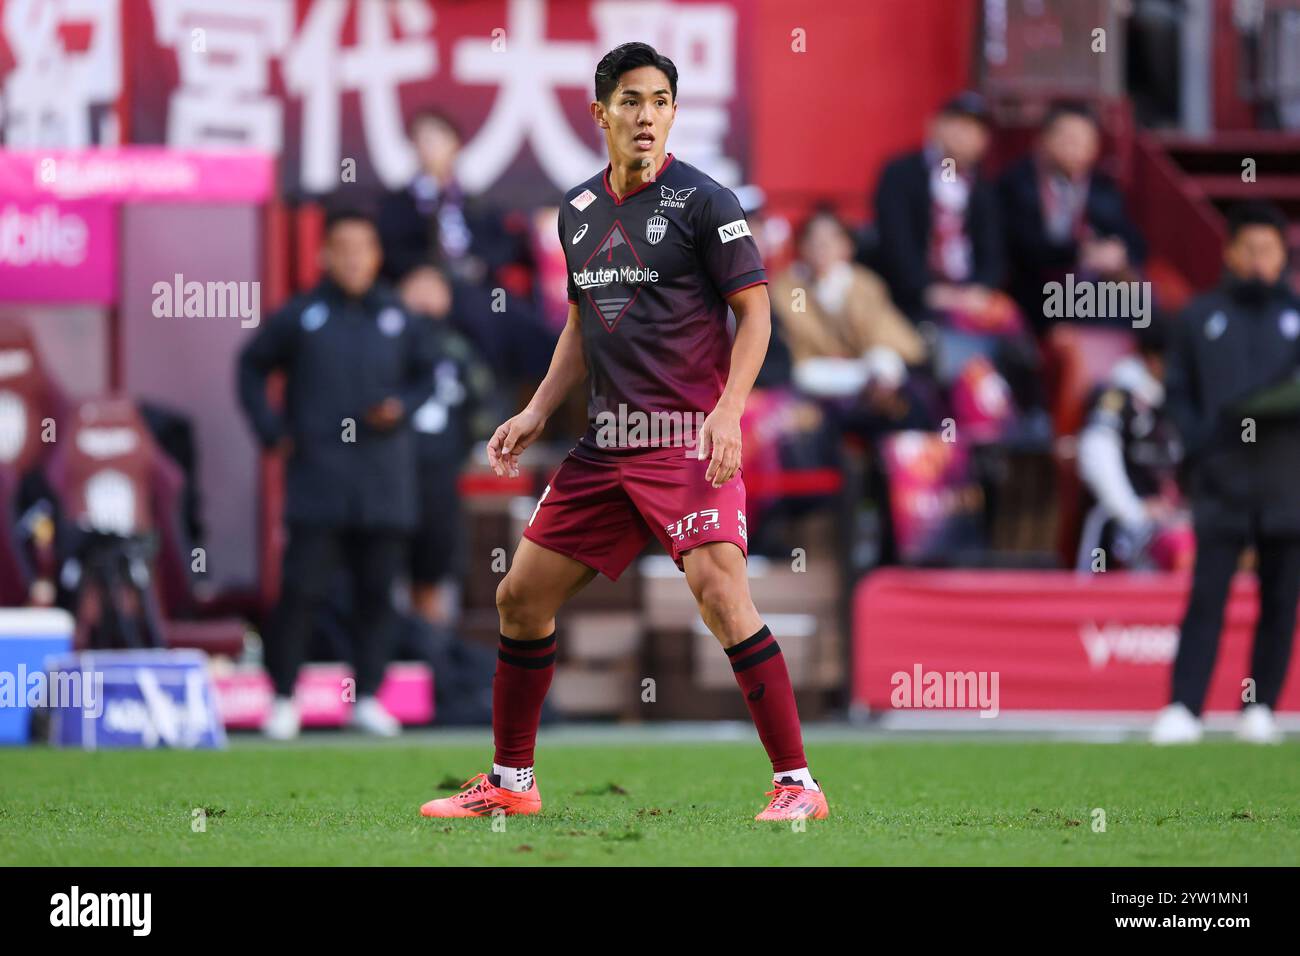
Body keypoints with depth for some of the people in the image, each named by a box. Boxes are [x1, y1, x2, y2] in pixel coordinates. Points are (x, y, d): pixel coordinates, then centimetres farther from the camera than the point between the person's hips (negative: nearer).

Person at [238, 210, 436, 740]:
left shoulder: (400, 320, 8)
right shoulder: (299, 317, 3)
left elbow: (425, 375, 17)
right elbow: (252, 366, 13)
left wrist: (400, 407, -3)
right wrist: (271, 430, 3)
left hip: (384, 482, 2)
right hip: (317, 482, -2)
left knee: (378, 592, 3)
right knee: (302, 588, -6)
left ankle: (368, 698, 11)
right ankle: (283, 698, 2)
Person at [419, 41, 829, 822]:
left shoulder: (703, 202, -6)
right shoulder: (579, 211, 13)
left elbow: (755, 313, -7)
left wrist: (728, 413, -19)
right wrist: (537, 413, 14)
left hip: (688, 439, -7)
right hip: (606, 445, 7)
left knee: (722, 594, -22)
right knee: (521, 596, 7)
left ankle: (797, 784, -17)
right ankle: (510, 782, 22)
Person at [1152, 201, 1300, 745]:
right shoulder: (1202, 318, 10)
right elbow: (1178, 390, 12)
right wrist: (1197, 443, -4)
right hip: (1221, 487, -1)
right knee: (1205, 598, -6)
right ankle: (1183, 709, -9)